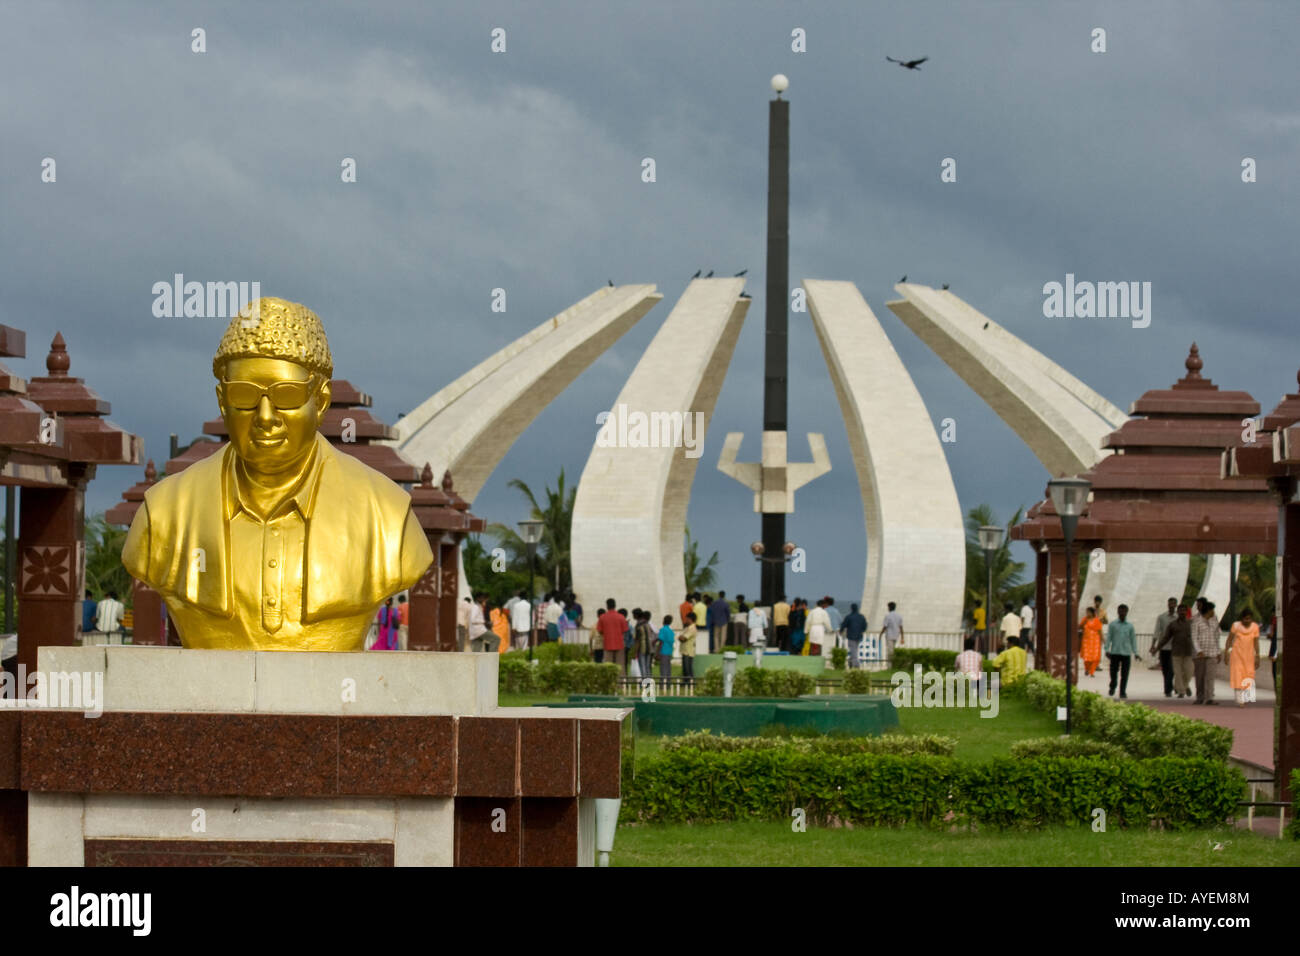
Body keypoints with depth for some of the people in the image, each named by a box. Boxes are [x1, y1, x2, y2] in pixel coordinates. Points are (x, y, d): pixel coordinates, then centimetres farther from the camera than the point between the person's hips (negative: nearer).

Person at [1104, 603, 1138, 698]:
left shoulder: (1130, 625, 8)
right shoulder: (1112, 624, 4)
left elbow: (1133, 639, 11)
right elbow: (1108, 638, 3)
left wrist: (1135, 653, 7)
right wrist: (1107, 650, -6)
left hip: (1126, 653, 1)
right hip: (1115, 652, -1)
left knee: (1124, 675, -2)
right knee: (1113, 672, 2)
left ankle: (1122, 692, 5)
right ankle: (1112, 687, 27)